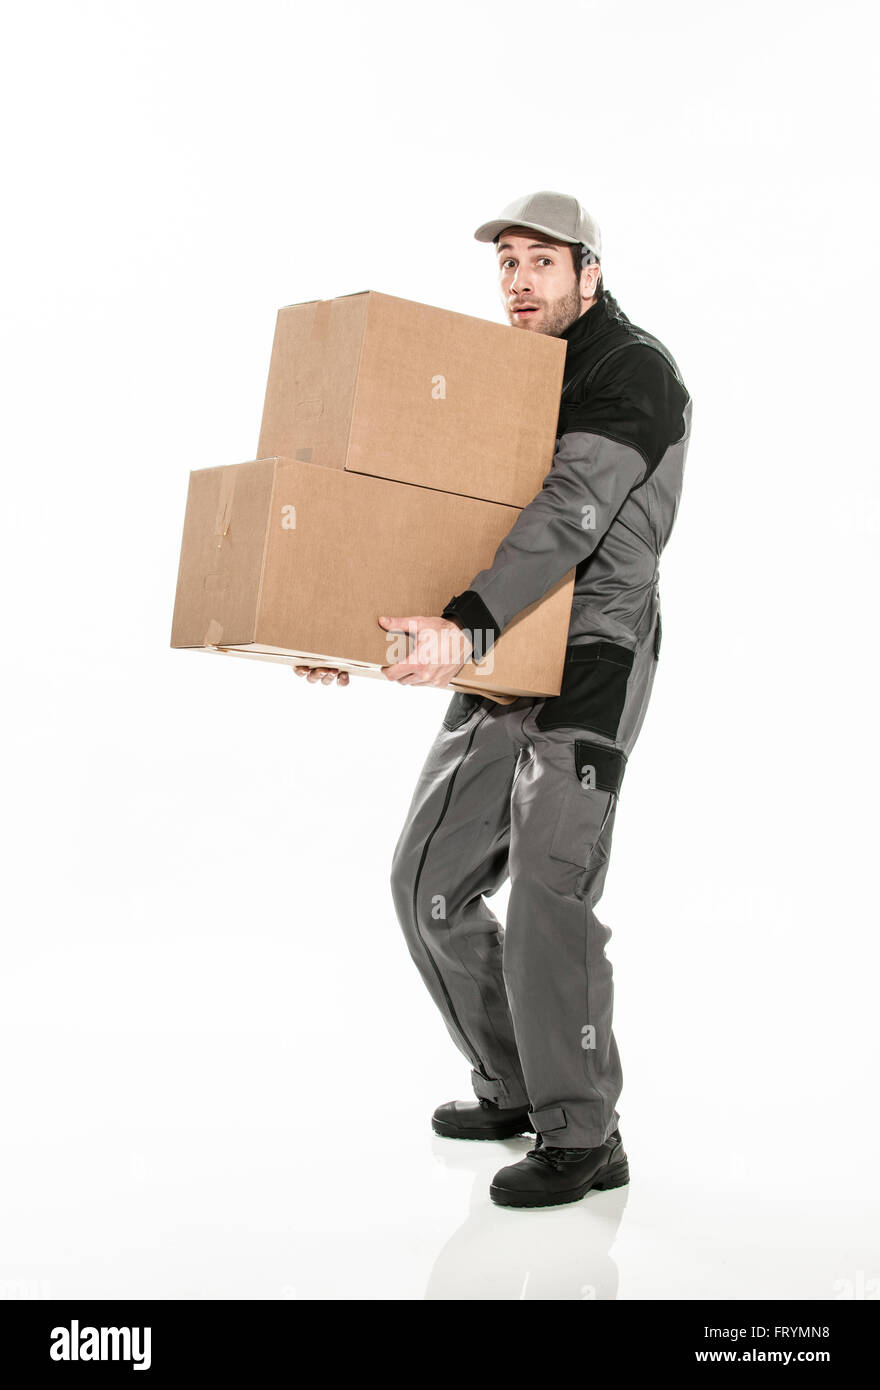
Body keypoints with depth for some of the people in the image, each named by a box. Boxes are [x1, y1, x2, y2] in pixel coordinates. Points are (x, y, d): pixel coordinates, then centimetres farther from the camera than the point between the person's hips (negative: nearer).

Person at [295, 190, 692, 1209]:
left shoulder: (634, 373, -9)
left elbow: (571, 513, -25)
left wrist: (468, 625, -39)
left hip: (590, 664, -8)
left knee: (548, 887, -16)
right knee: (429, 879, 9)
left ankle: (582, 1135, -3)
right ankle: (514, 1087, 24)